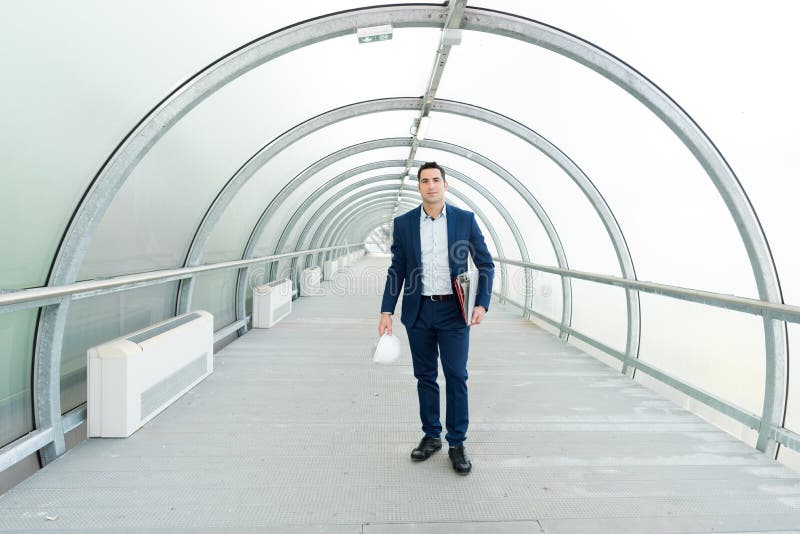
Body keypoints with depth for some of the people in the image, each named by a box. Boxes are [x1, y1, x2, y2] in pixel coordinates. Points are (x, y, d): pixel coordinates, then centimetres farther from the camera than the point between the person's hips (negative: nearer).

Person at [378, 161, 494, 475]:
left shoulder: (465, 219, -1)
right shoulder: (403, 223, 3)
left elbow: (486, 264, 2)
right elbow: (396, 270, 5)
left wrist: (482, 304, -11)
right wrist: (387, 311, -1)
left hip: (453, 311, -1)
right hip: (418, 311, 2)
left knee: (456, 378, 2)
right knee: (425, 377, 11)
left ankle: (457, 444, 16)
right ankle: (431, 436, 27)